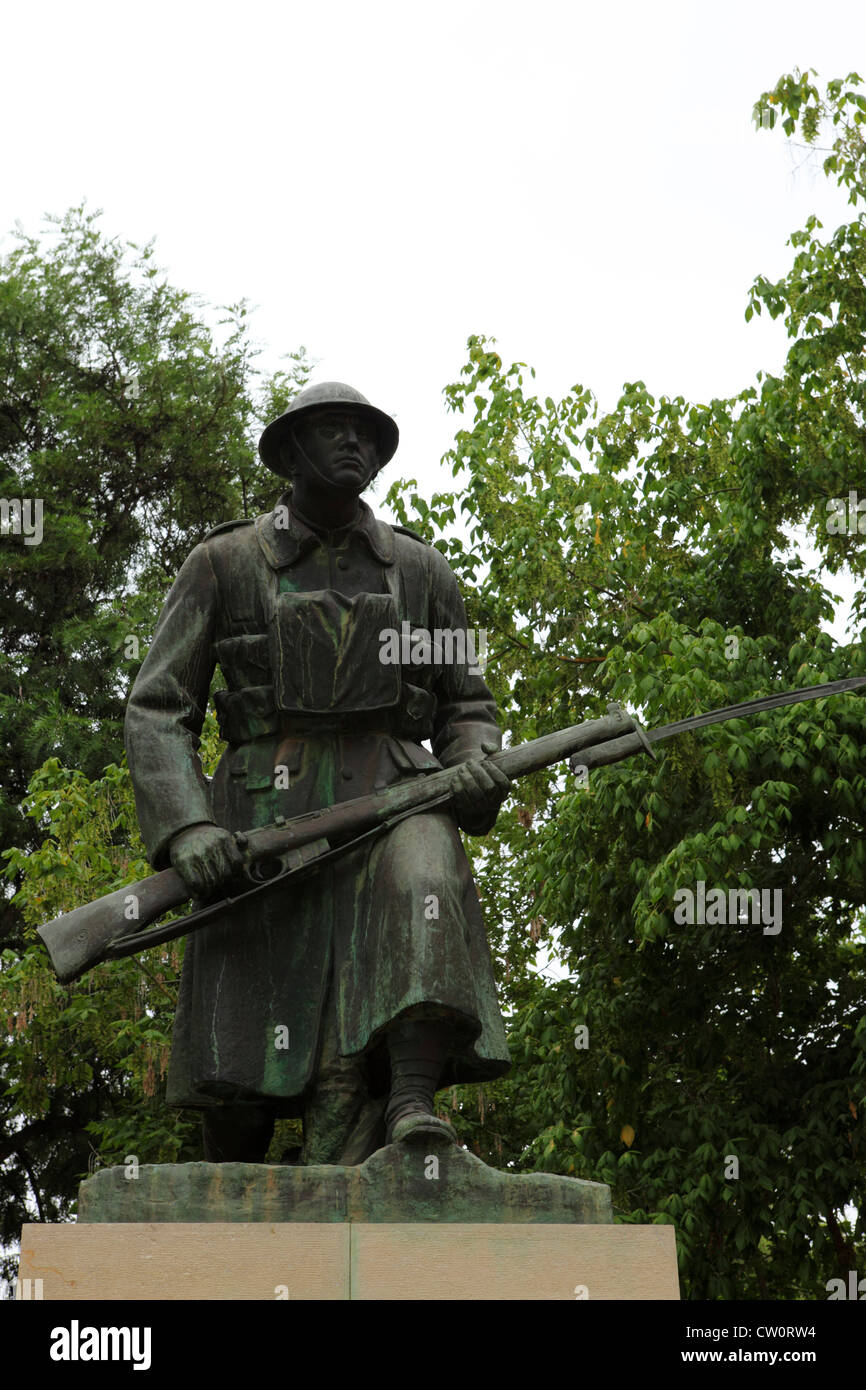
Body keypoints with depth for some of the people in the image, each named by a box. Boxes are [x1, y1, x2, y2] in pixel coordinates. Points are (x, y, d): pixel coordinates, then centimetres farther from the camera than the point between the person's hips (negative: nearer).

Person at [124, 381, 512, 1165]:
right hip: (266, 819, -1)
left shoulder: (423, 573, 13)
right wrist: (185, 828, -14)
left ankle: (411, 1110, -43)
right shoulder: (223, 564, 7)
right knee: (242, 1069, -2)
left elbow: (466, 704, 21)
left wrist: (478, 767, -4)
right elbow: (156, 710, 3)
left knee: (422, 889, -35)